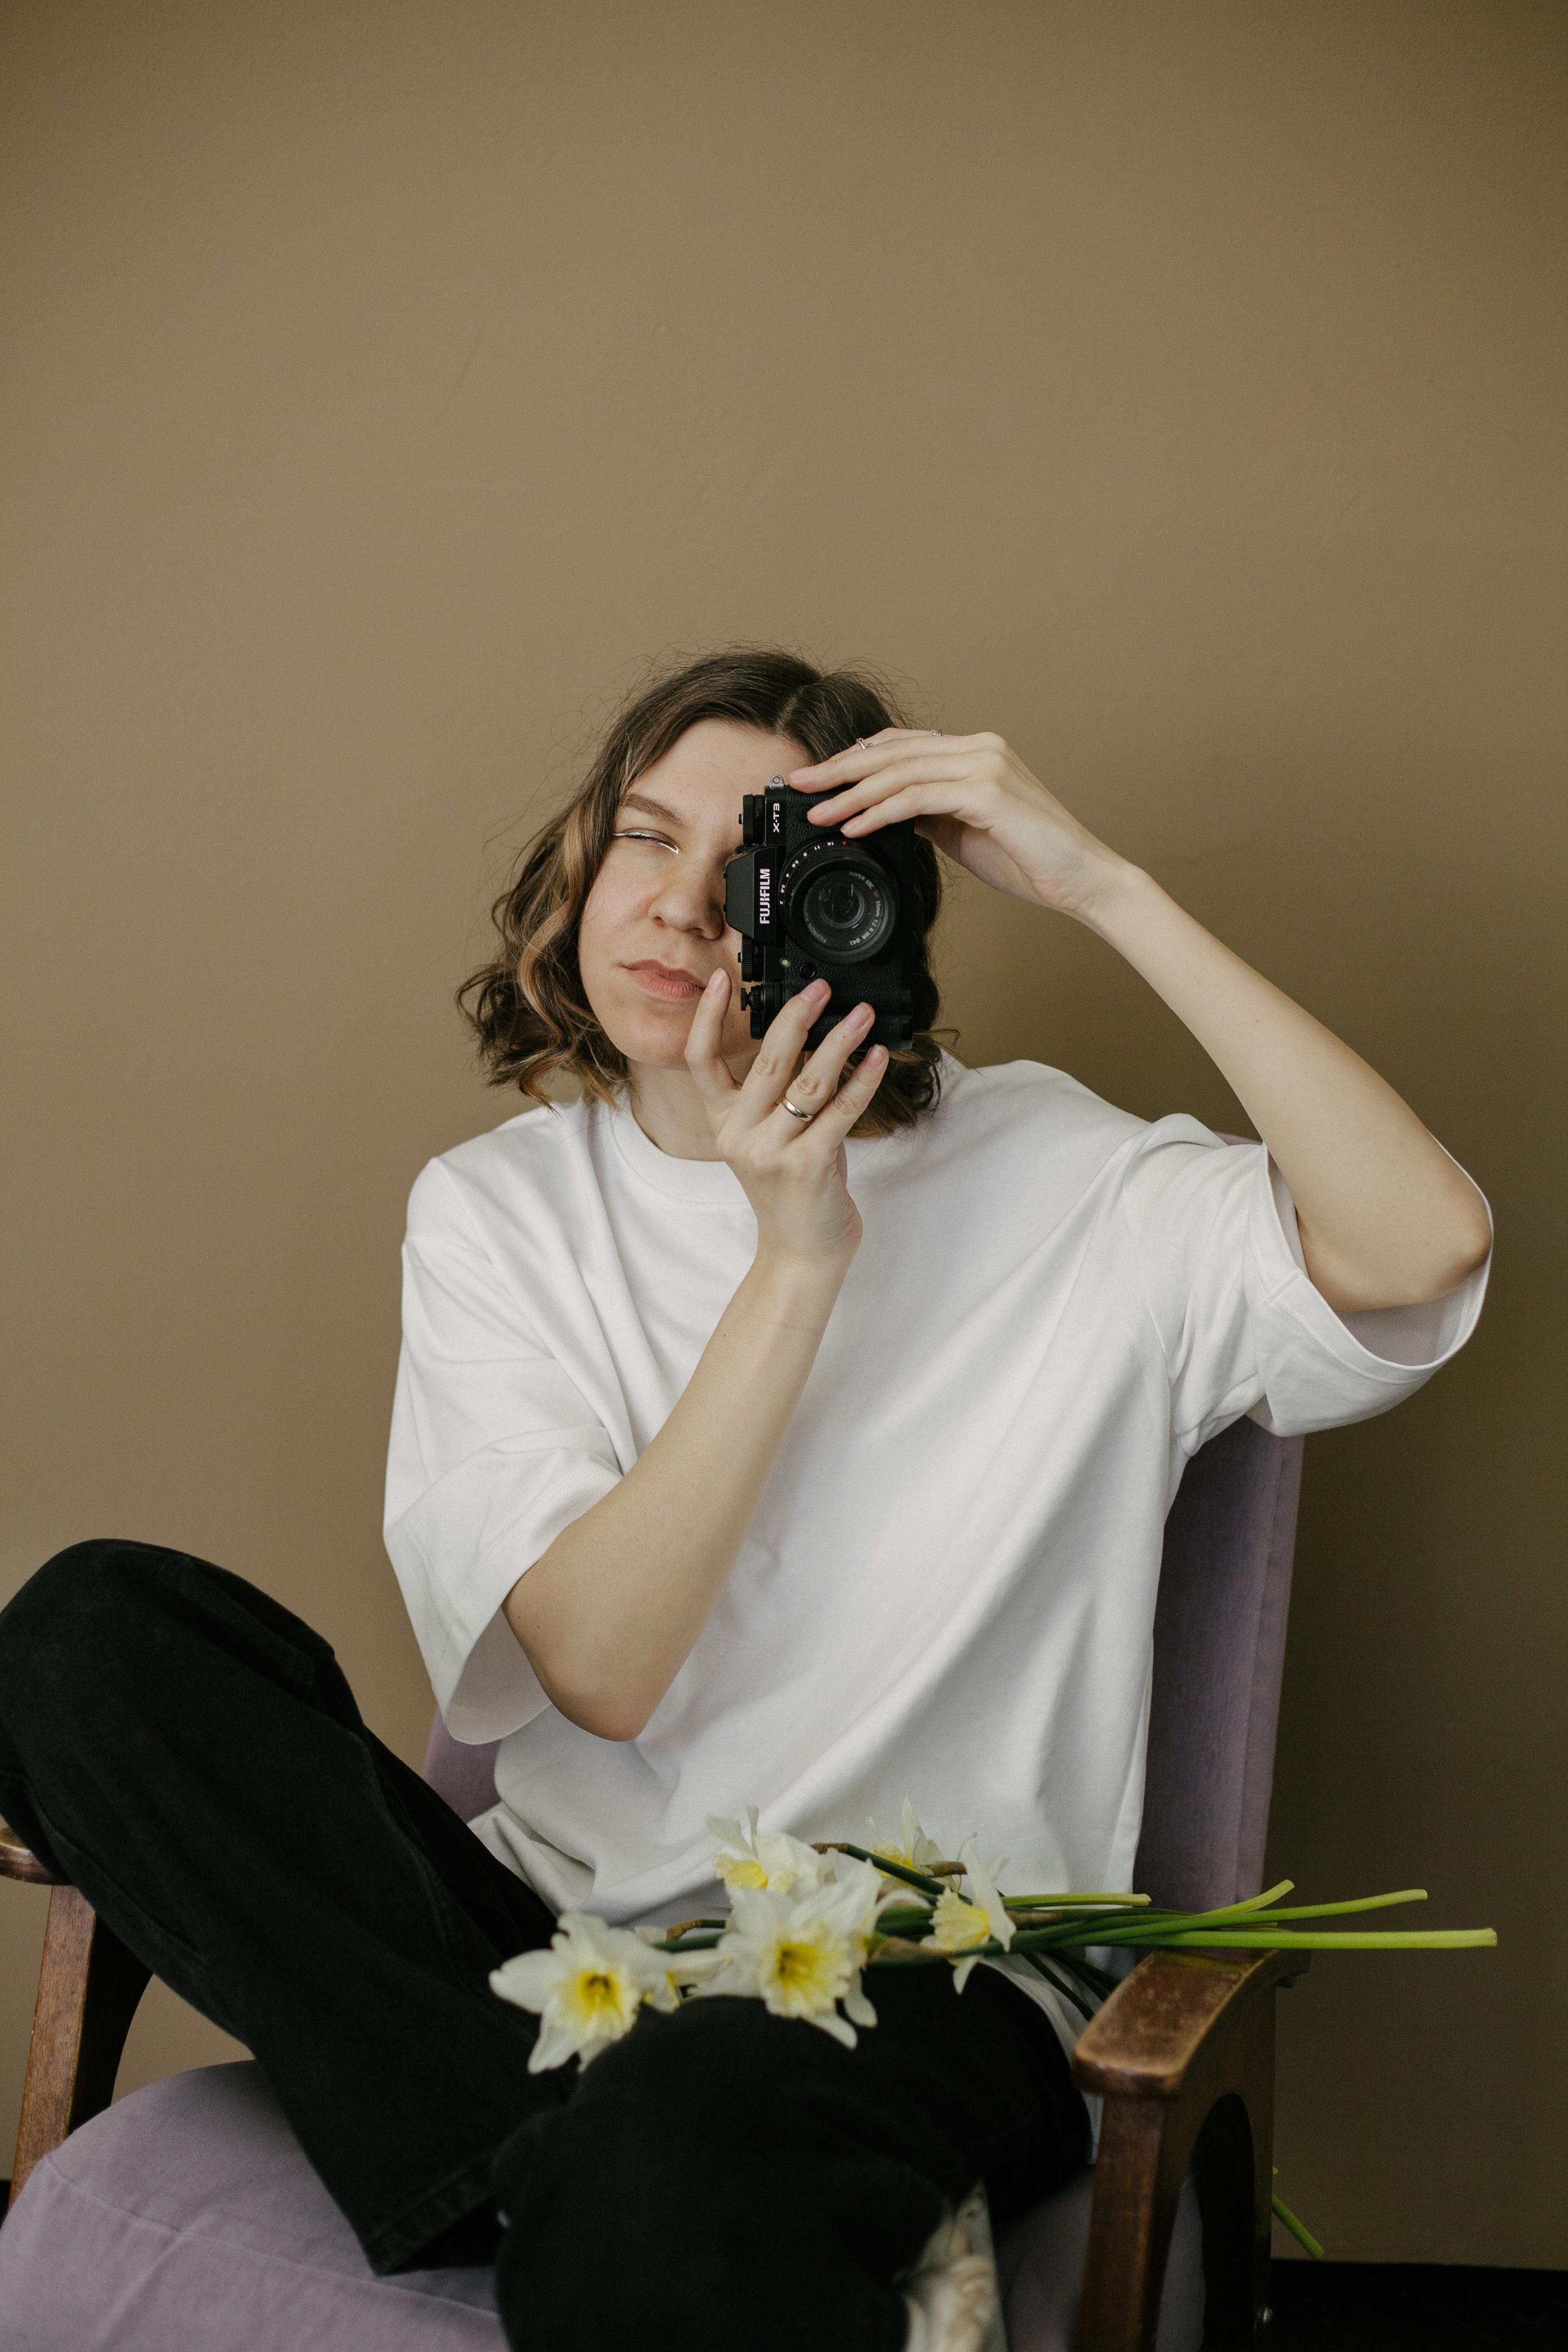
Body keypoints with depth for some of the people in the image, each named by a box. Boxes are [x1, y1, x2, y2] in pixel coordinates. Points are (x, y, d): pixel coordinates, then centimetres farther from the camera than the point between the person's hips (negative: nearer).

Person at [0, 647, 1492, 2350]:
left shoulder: (1043, 1175, 1)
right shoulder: (492, 1207, 7)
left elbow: (1425, 1249, -18)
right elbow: (597, 1670, -6)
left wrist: (1106, 892, -17)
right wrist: (795, 1255, -14)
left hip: (922, 1965, -5)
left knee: (689, 2131, -42)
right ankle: (564, 2180, -24)